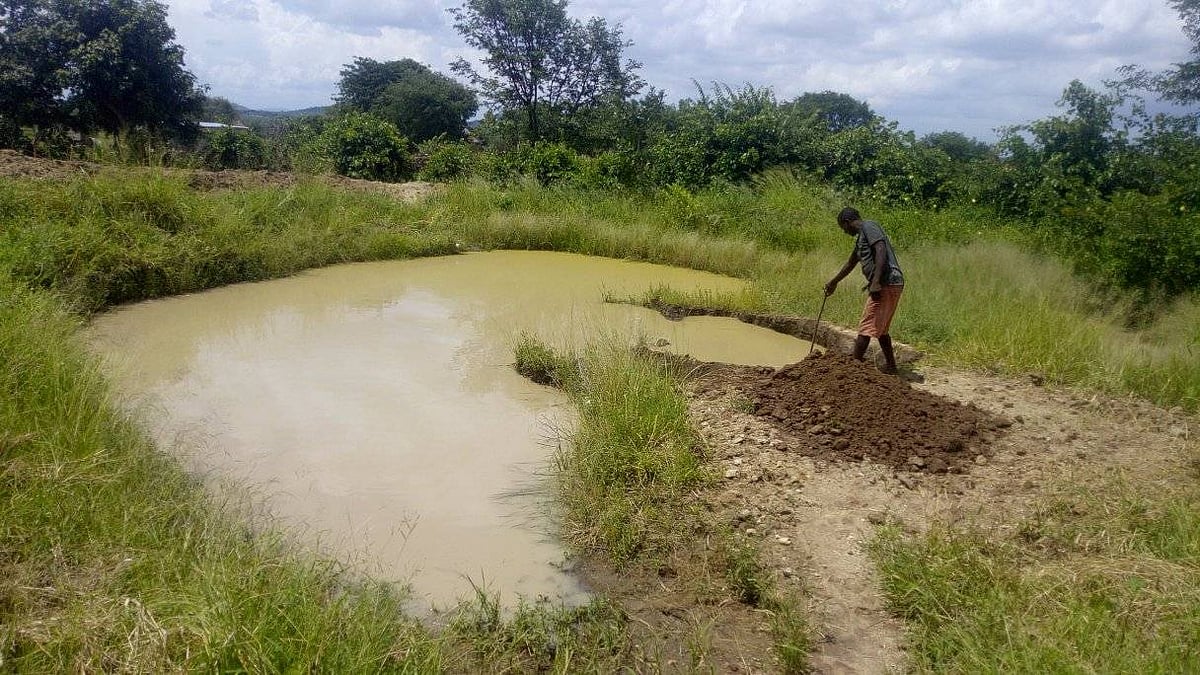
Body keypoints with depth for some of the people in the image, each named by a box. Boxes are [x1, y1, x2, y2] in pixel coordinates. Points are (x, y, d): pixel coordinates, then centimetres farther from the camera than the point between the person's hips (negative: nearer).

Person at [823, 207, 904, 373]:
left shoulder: (868, 226, -5)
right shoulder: (861, 236, 25)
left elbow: (881, 251, -20)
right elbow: (850, 263, 38)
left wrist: (876, 282, -27)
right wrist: (833, 282, 49)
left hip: (886, 284, -10)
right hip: (892, 285, 10)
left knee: (866, 327, -9)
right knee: (880, 328, 18)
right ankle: (891, 366, 24)